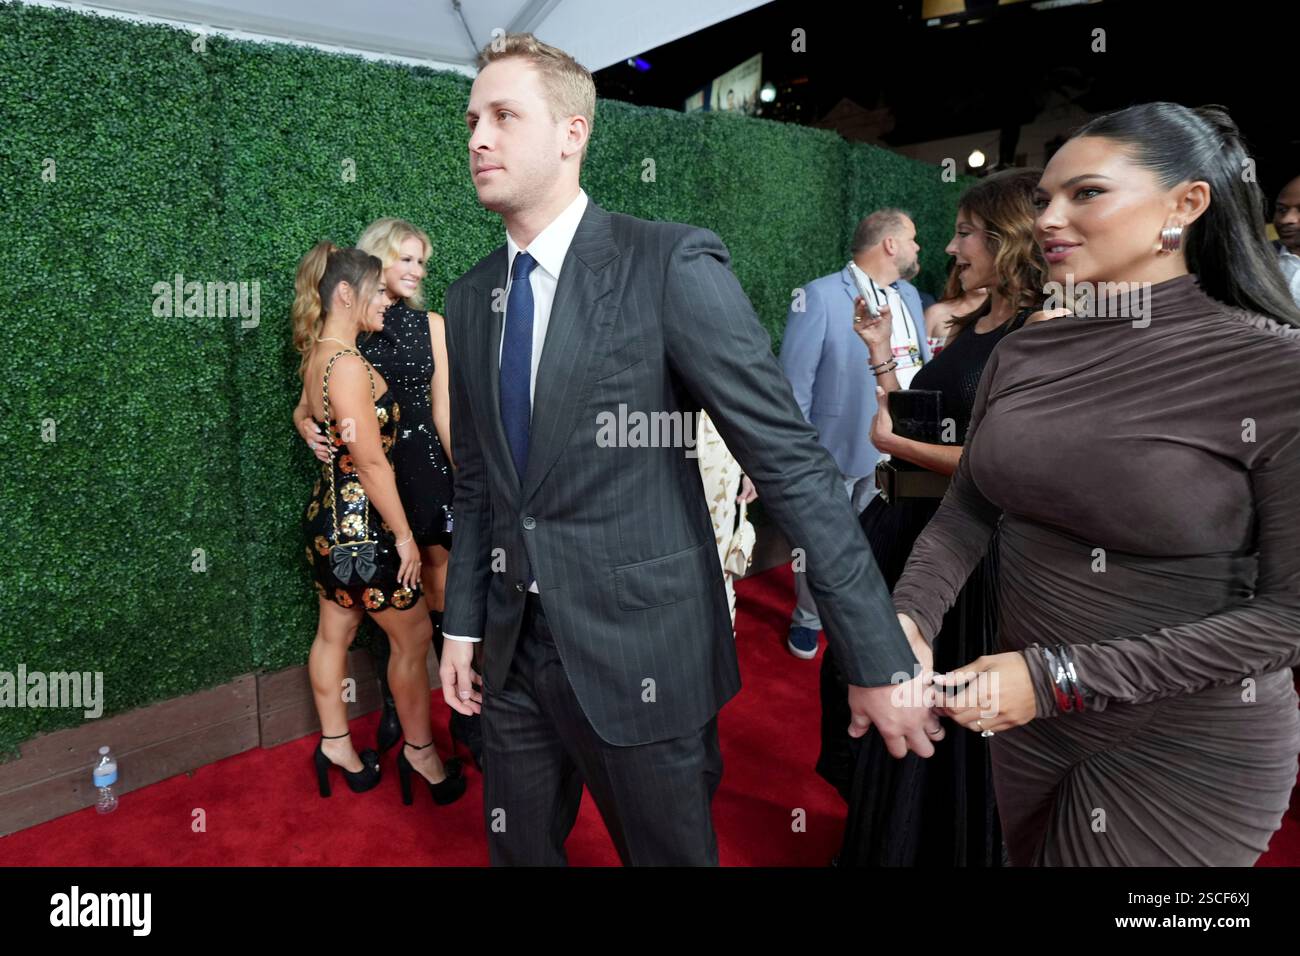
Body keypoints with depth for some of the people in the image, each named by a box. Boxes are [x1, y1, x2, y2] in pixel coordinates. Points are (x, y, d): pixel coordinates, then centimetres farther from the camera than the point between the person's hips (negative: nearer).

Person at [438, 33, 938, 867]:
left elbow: (793, 463, -17)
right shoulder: (470, 298, 5)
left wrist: (880, 657, -16)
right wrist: (463, 623, 10)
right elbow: (477, 481, 11)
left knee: (668, 849, 16)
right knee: (518, 847, 22)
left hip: (642, 653, -5)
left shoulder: (672, 265, -15)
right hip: (512, 651, 6)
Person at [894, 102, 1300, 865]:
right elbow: (966, 511, 0)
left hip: (1190, 748, -5)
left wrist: (1062, 675, -22)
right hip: (1025, 718, 5)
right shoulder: (1022, 354, -3)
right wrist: (905, 619, -19)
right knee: (1029, 856, 26)